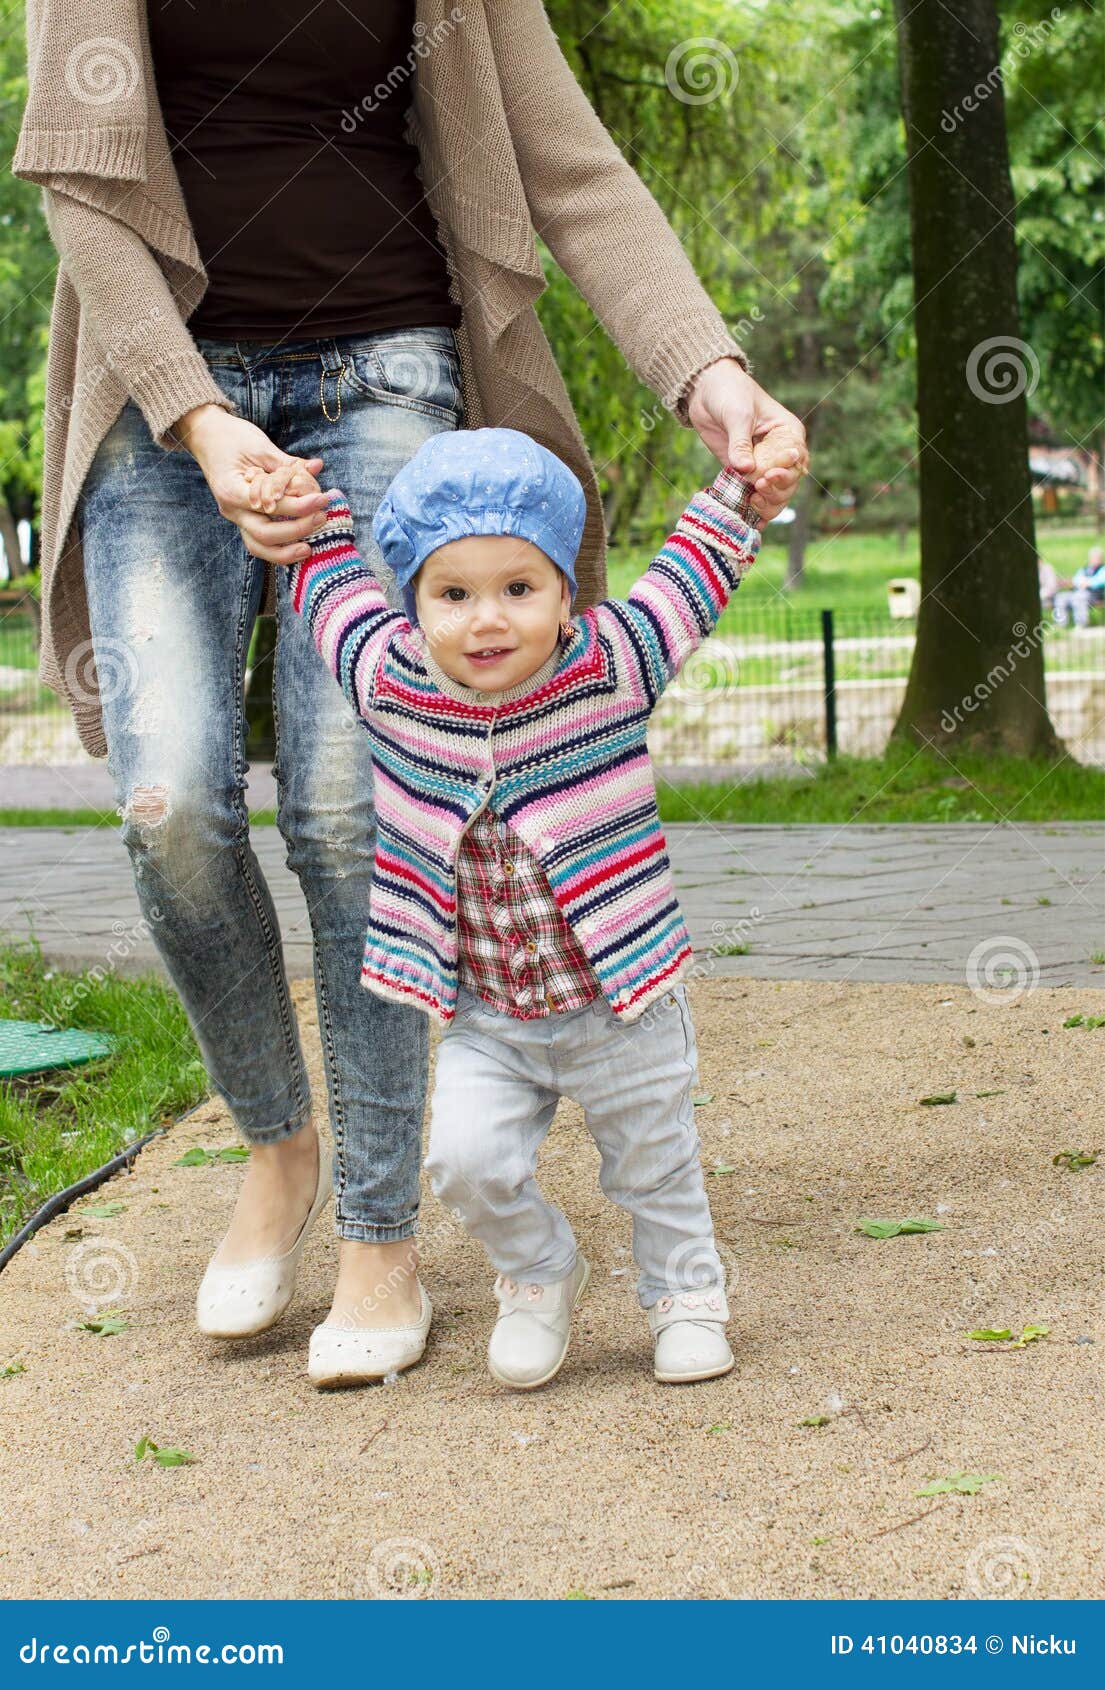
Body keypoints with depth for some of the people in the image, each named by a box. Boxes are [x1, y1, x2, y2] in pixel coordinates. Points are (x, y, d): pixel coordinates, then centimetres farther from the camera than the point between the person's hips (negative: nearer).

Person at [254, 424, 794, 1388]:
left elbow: (697, 570, -2)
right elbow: (333, 584, 9)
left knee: (655, 1162, 13)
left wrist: (745, 479, -6)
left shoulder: (610, 665, -15)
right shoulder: (389, 681, -10)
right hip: (488, 1016, 1)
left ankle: (686, 1295, 40)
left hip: (622, 1003, -1)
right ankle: (540, 1278, 17)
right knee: (468, 1157, -13)